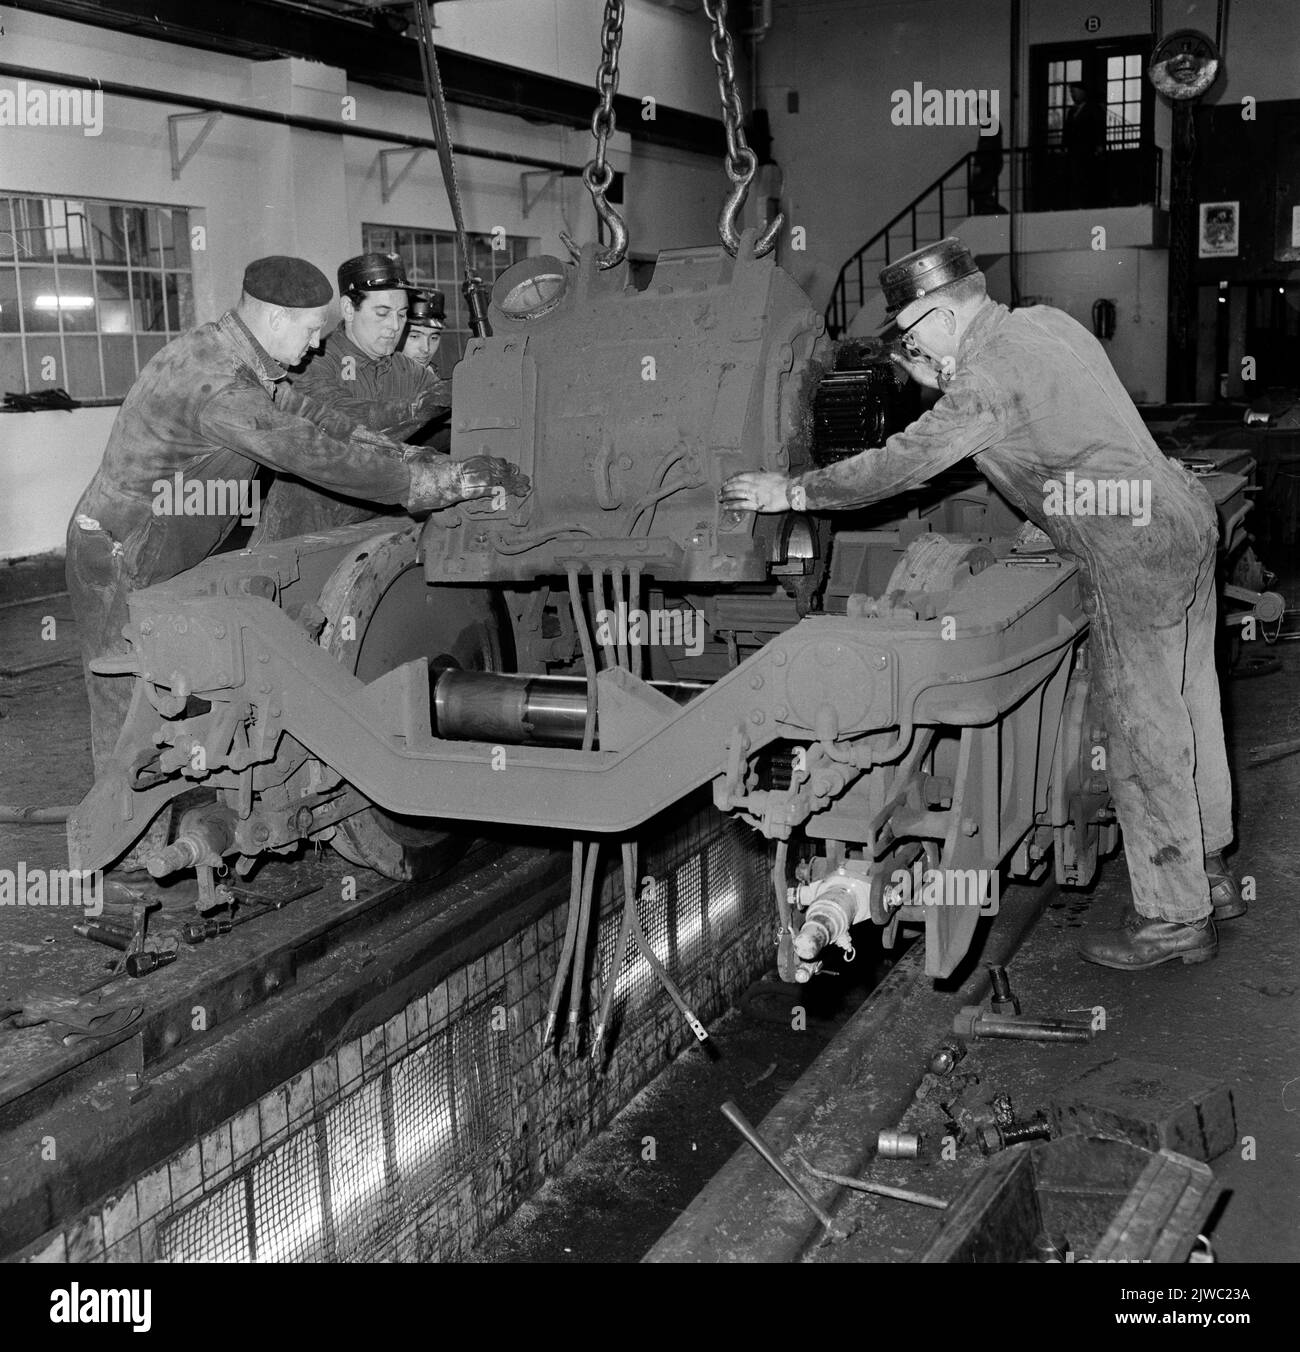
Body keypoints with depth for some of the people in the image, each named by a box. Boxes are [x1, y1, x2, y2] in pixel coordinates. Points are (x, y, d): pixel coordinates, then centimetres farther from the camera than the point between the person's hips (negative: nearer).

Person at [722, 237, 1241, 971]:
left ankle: (1174, 919, 10)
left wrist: (793, 492, -3)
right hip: (1185, 513, 10)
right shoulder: (1045, 320, 12)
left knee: (1146, 735, 0)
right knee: (1187, 709, 18)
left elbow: (900, 465, -13)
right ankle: (1210, 874, 32)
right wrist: (944, 386, 12)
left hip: (1134, 550, -10)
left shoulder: (987, 377, -16)